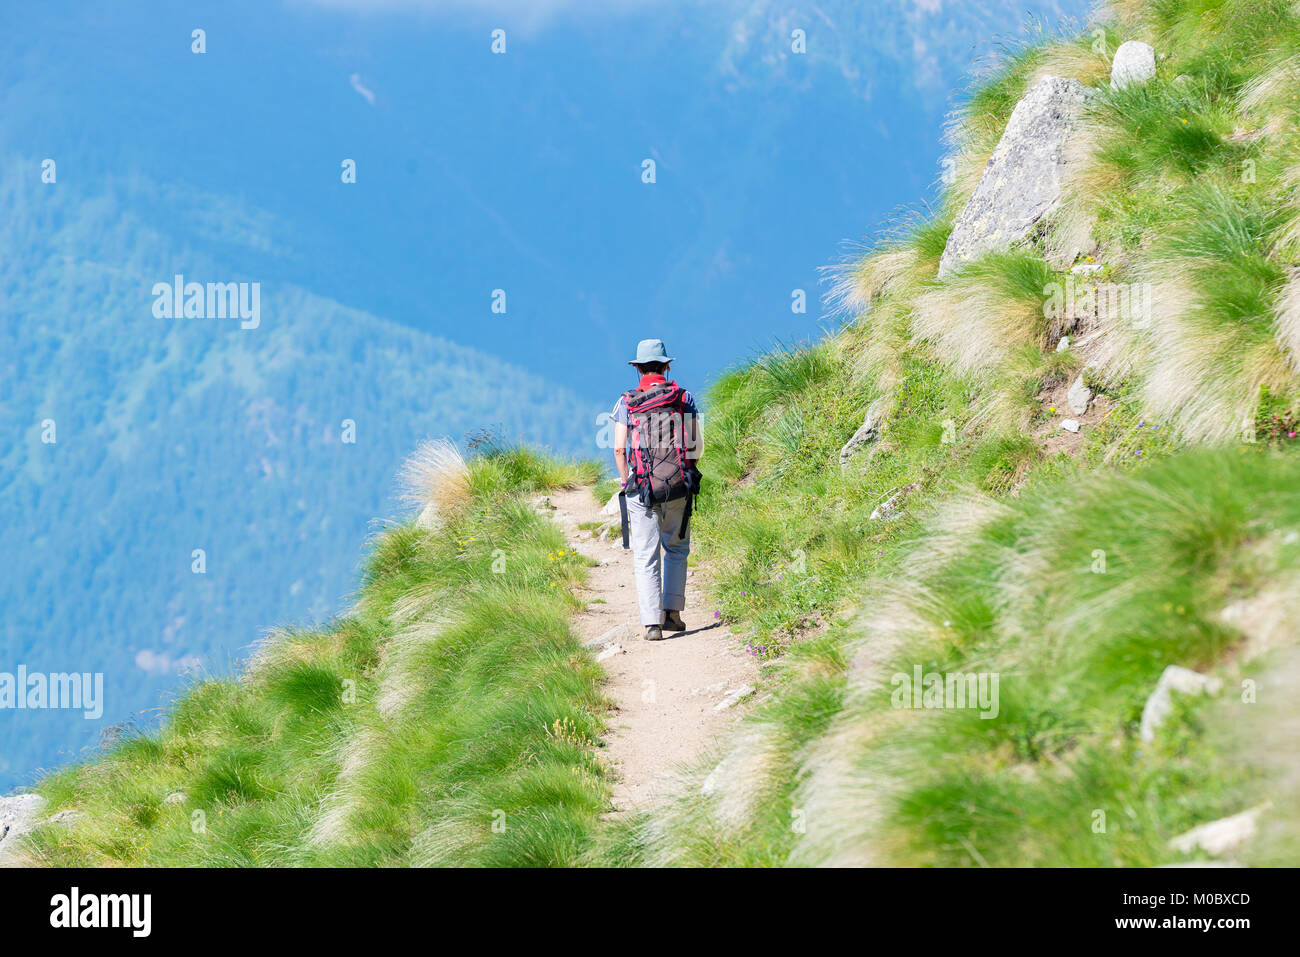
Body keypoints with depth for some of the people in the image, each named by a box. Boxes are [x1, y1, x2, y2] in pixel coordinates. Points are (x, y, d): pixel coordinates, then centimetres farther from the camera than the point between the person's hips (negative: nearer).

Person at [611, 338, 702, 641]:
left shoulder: (626, 403, 0)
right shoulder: (685, 399, 3)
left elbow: (619, 449, -5)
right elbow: (696, 447, 0)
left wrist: (626, 482, 8)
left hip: (642, 488, -1)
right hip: (679, 487, 1)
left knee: (645, 557, 3)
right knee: (677, 550, 19)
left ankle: (652, 623, -4)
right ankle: (672, 612, 12)